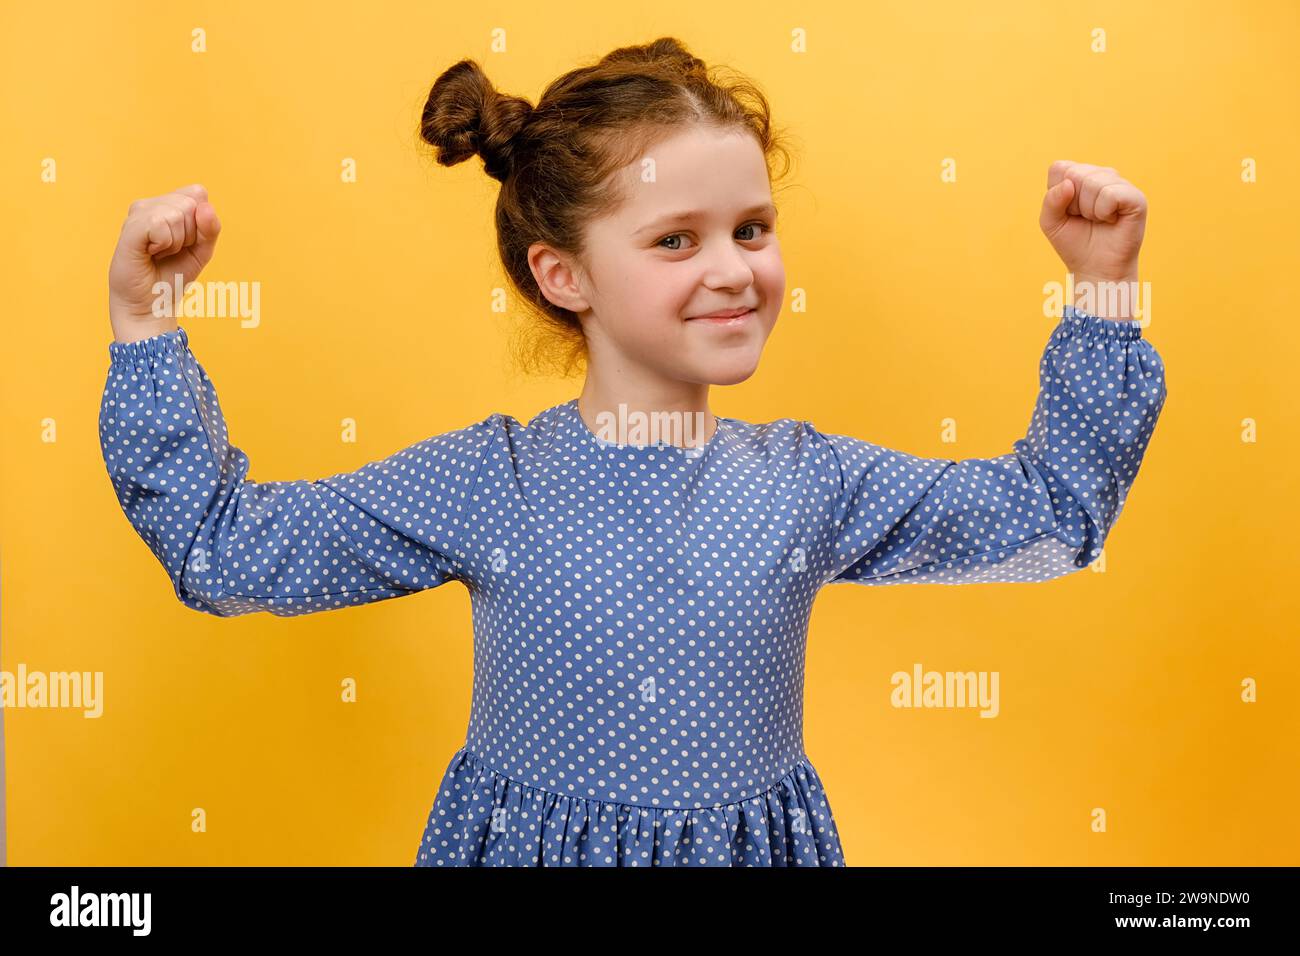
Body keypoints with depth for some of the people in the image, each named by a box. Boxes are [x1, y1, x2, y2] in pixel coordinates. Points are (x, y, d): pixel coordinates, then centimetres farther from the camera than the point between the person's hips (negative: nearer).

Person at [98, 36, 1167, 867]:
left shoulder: (810, 483, -7)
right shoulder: (479, 485, -11)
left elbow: (1055, 512, -1)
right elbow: (223, 545, -6)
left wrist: (1101, 292, -6)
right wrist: (144, 322, -10)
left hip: (756, 837, 2)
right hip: (519, 836, -1)